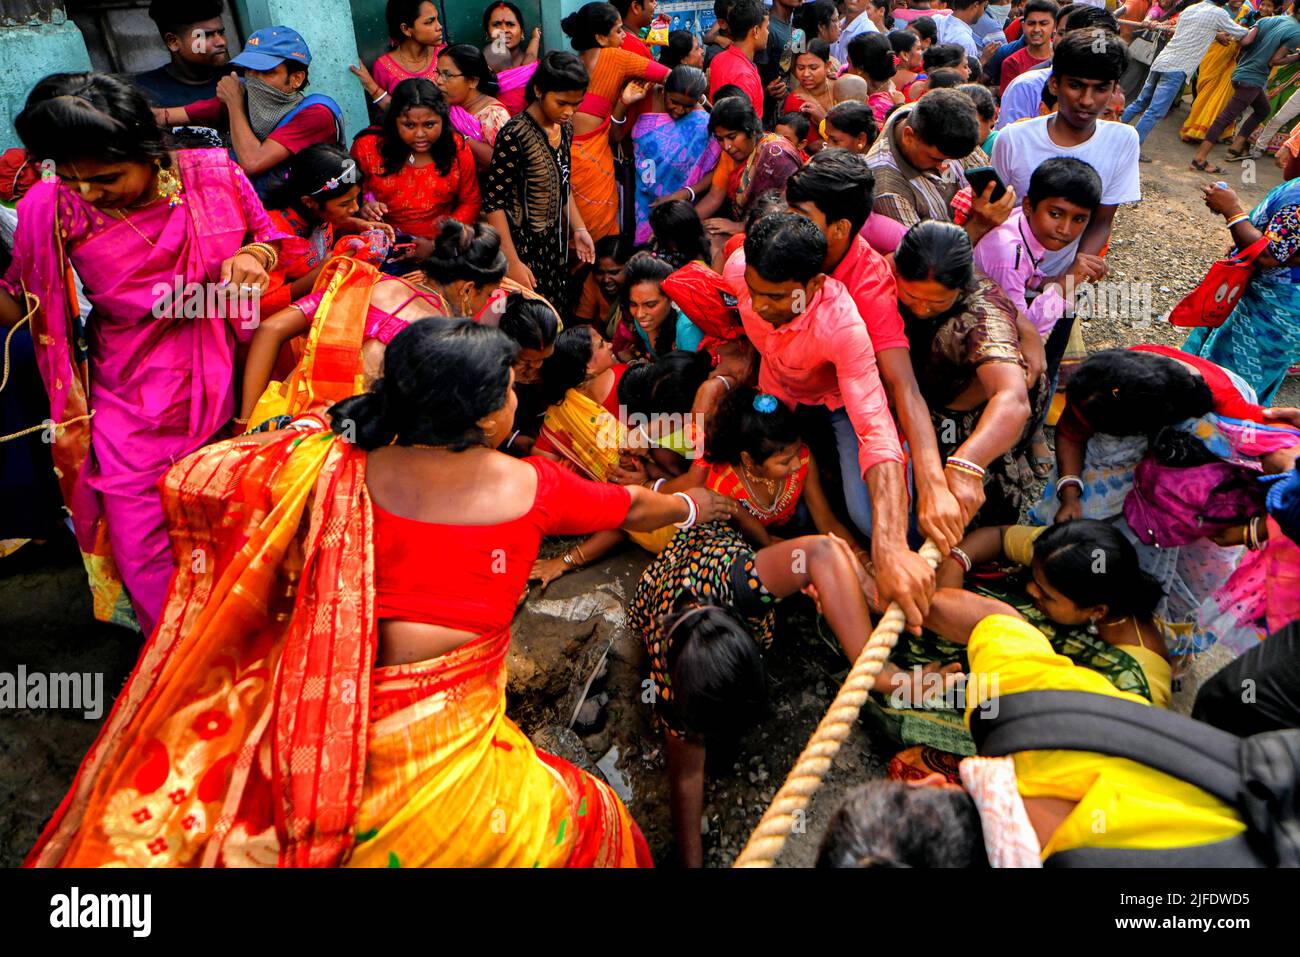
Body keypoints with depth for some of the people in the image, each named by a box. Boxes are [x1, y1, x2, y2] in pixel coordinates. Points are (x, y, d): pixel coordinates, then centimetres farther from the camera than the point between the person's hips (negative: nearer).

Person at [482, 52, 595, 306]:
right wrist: (512, 263, -21)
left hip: (554, 246, 7)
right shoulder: (515, 135, -20)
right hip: (523, 247, -7)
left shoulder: (565, 128, 4)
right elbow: (494, 202, -18)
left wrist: (579, 229, 10)